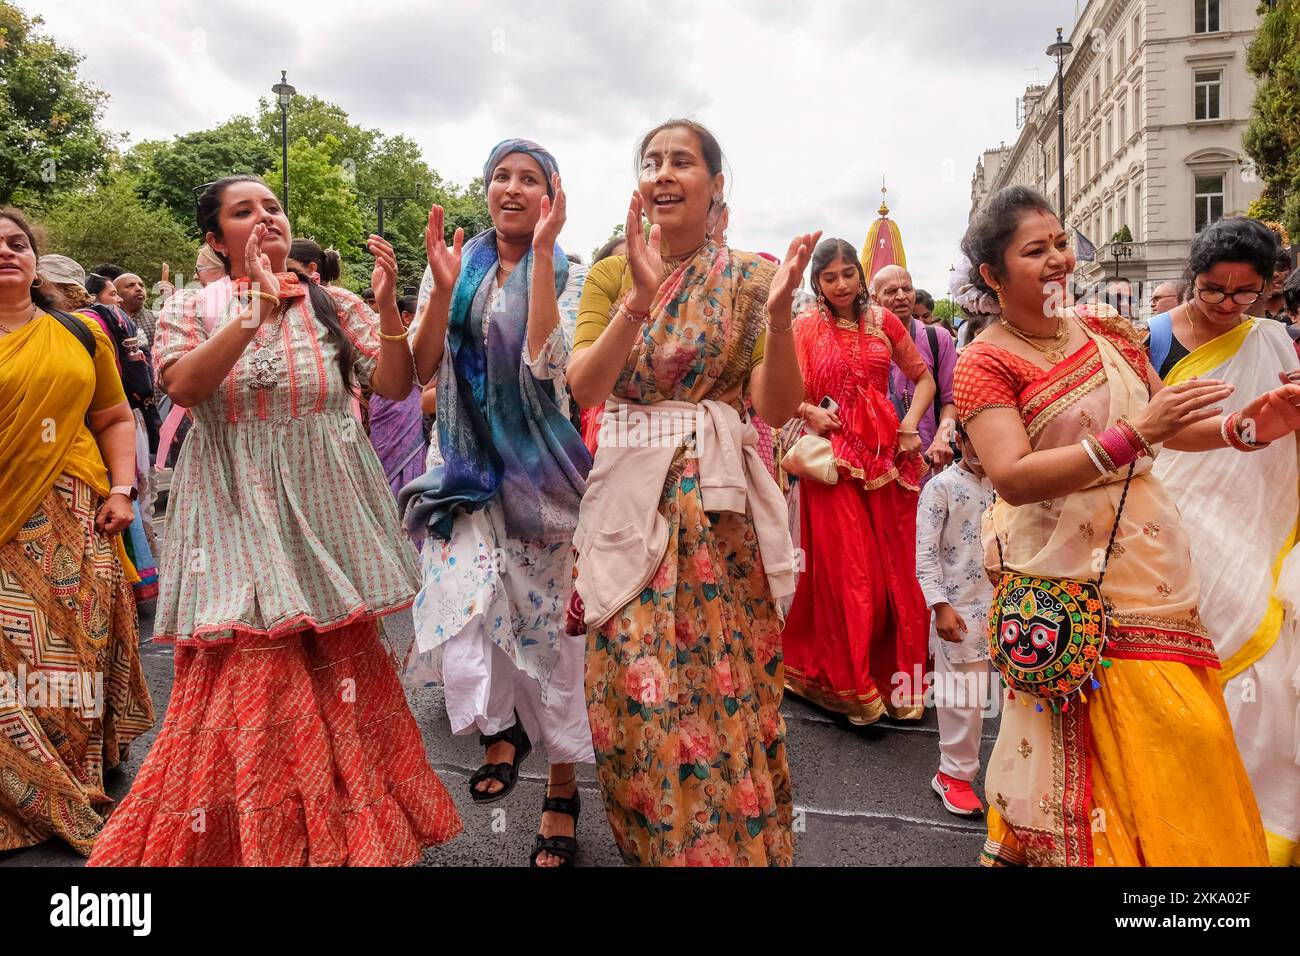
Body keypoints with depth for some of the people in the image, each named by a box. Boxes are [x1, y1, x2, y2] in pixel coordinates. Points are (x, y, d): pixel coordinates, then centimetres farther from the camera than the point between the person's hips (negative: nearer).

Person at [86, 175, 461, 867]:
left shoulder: (333, 305, 7)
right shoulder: (192, 307, 5)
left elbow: (395, 385, -2)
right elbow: (182, 386, -14)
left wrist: (387, 304, -16)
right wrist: (258, 305, -19)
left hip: (326, 509, 1)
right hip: (239, 515, -1)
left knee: (338, 671, 6)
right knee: (250, 679, -5)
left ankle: (344, 831, 25)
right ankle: (254, 839, 16)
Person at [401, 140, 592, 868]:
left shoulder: (567, 274, 0)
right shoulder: (457, 266, 8)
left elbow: (546, 362, -18)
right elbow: (421, 368, 0)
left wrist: (542, 253, -19)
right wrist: (443, 289, -14)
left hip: (541, 471, -2)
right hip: (467, 467, 2)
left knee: (548, 619, 1)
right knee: (459, 604, -14)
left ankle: (563, 787, 20)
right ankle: (499, 730, 18)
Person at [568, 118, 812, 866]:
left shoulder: (751, 276, 3)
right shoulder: (611, 272, 7)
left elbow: (778, 406, -4)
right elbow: (584, 389, -7)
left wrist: (780, 311, -18)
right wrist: (639, 298, -19)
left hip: (721, 500, -1)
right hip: (631, 494, 2)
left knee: (727, 688, 3)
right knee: (634, 688, 3)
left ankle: (736, 842, 26)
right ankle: (649, 839, 27)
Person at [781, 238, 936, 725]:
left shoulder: (883, 321, 9)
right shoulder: (806, 326, 3)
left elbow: (924, 377, 14)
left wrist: (910, 425, -1)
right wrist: (810, 412, -20)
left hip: (887, 453, 3)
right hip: (833, 456, -2)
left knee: (894, 568, 6)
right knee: (845, 570, 0)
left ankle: (897, 676, 21)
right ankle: (850, 682, 12)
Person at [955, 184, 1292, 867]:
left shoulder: (1103, 328, 9)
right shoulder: (985, 362, -10)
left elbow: (1168, 425, 16)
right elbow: (1012, 476, -22)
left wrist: (1243, 428, -3)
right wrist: (1135, 434, -27)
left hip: (1148, 554, 7)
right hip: (1067, 578, -6)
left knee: (1189, 736, 13)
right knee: (1091, 748, -1)